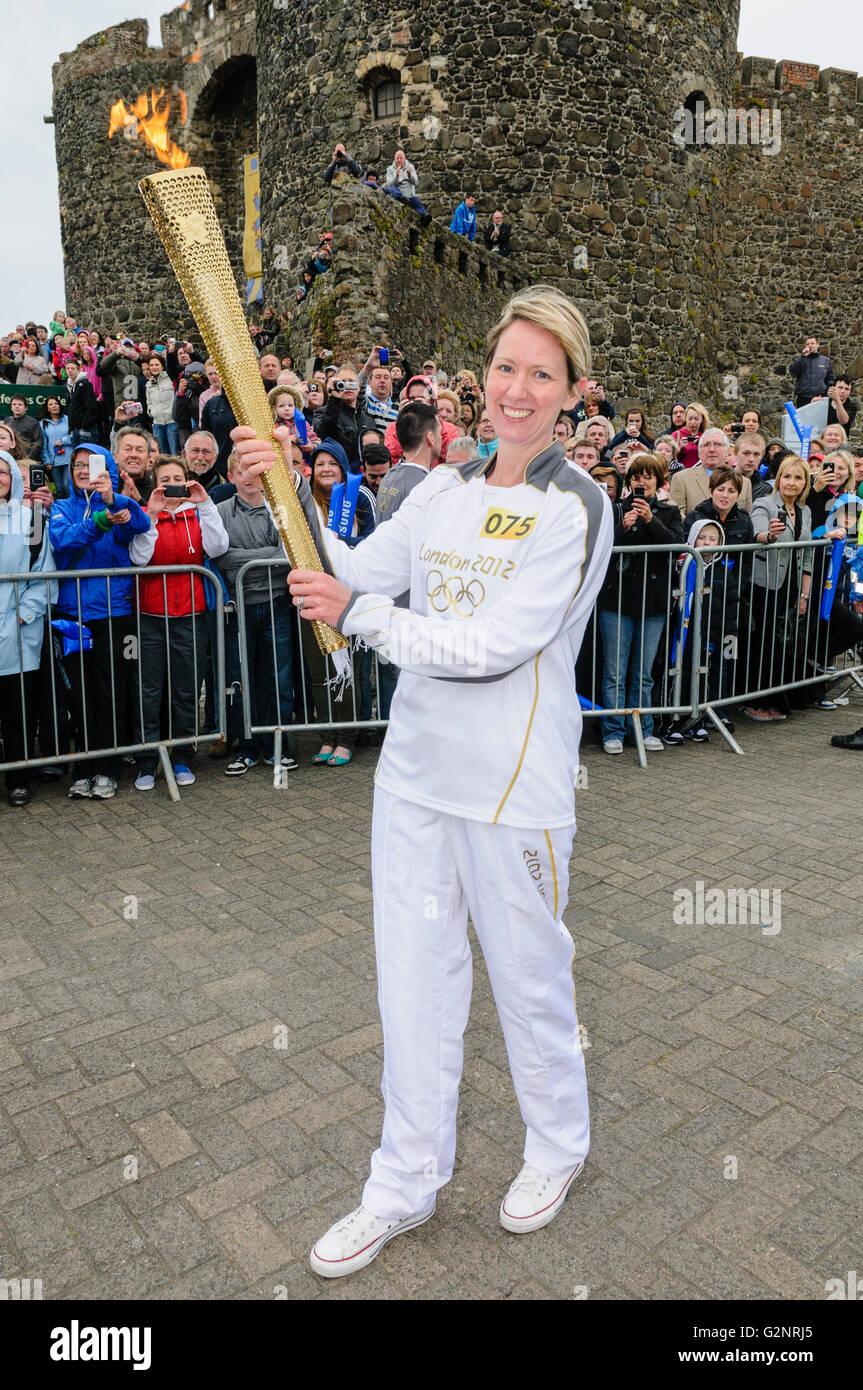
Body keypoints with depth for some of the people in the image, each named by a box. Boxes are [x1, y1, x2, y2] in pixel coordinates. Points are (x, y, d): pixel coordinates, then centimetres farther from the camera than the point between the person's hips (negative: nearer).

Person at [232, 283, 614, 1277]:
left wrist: (359, 615, -18)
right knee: (413, 976, 13)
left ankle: (559, 1145, 41)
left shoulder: (575, 506, -11)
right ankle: (406, 1184, 32)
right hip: (416, 765, 6)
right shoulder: (445, 490, 9)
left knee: (526, 971, 12)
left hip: (513, 783, -5)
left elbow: (493, 647, -19)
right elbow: (357, 573, 4)